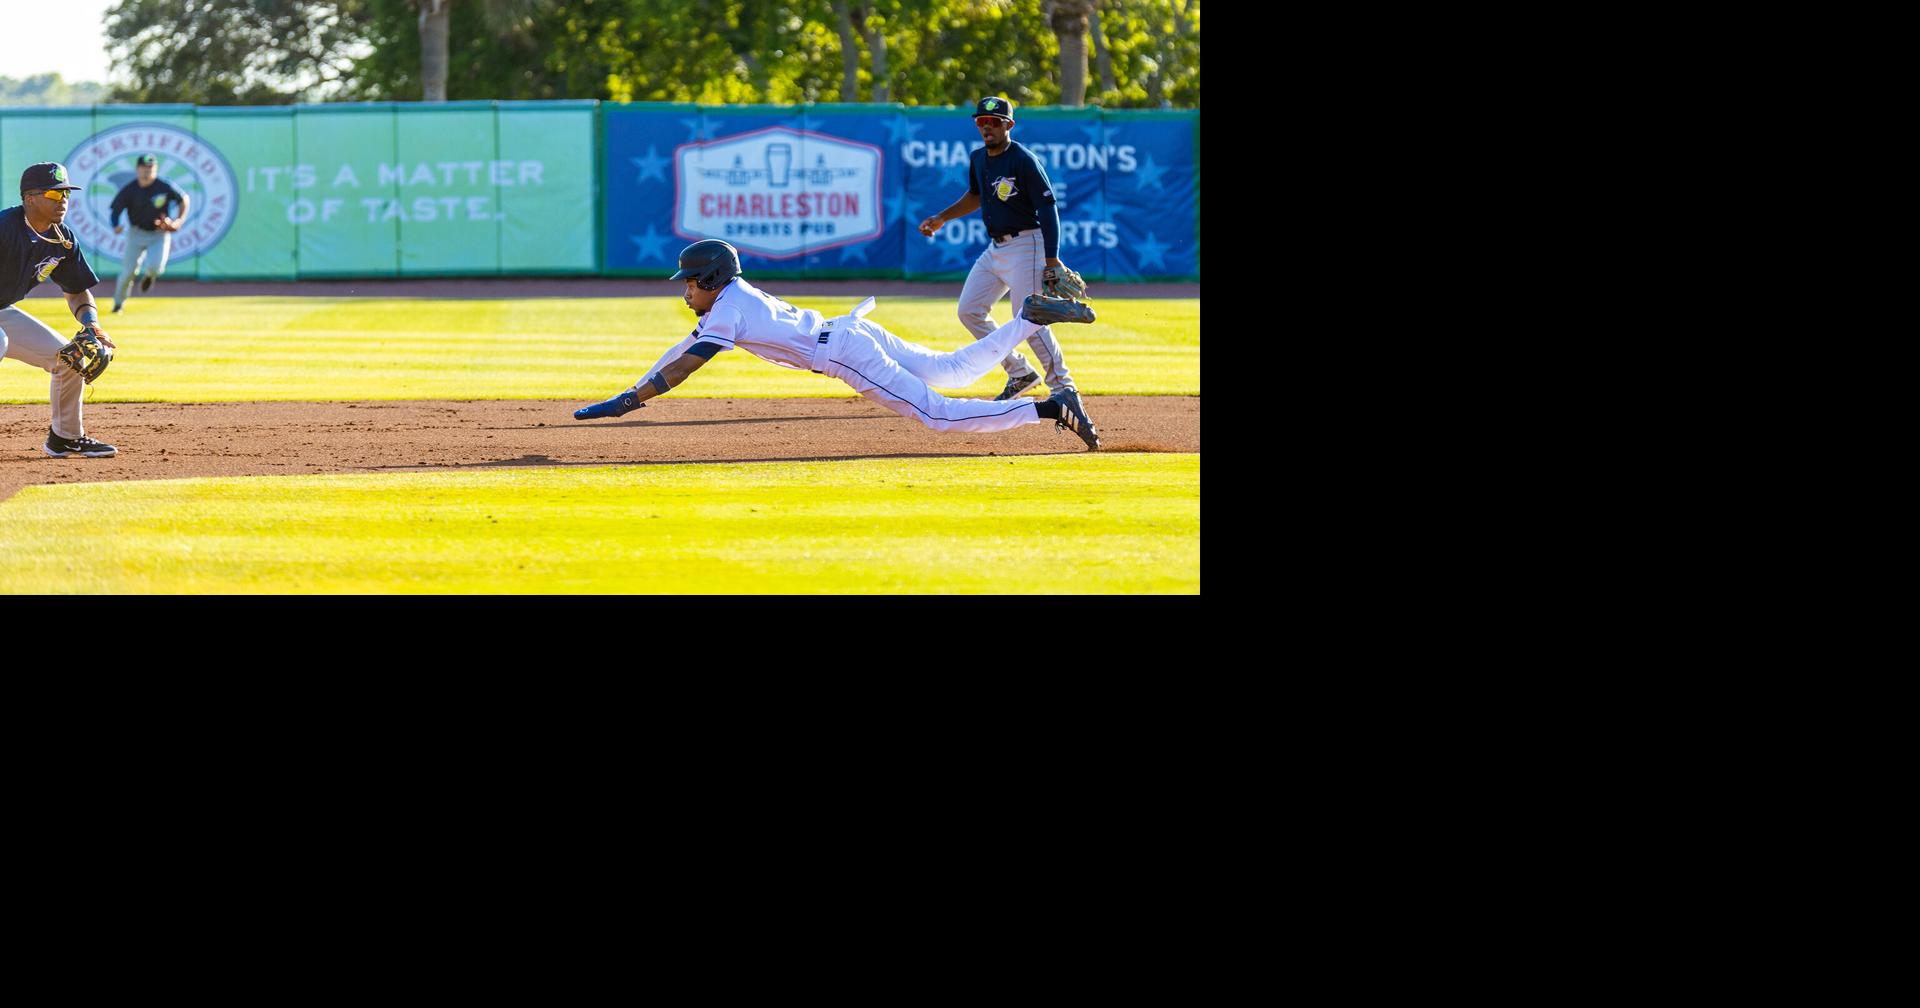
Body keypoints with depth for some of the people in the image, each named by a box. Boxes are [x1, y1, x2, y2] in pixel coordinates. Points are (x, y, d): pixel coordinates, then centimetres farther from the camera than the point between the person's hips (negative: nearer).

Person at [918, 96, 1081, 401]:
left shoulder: (1024, 160, -17)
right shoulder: (979, 158, 8)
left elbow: (1048, 208, -19)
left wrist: (1052, 260, -25)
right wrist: (941, 219, 19)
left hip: (1025, 246, -9)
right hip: (995, 247, 9)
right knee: (969, 310, 8)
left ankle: (1063, 385, -3)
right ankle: (1019, 373, 19)